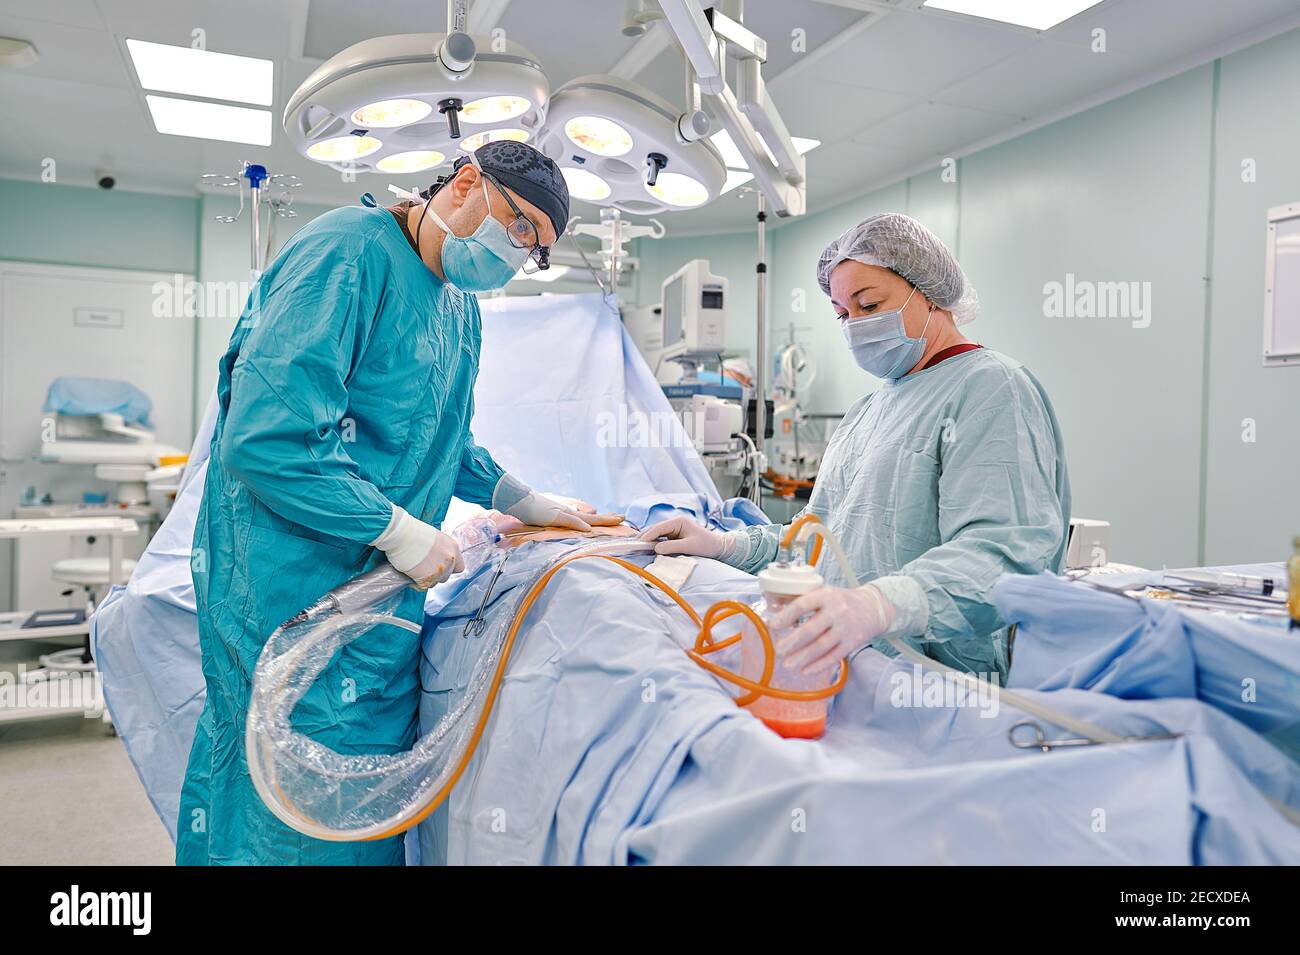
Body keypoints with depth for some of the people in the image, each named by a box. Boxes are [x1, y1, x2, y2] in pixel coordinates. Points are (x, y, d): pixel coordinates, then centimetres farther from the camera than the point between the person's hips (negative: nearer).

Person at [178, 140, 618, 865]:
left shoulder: (462, 307, 13)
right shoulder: (351, 251, -17)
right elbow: (266, 440, -27)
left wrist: (531, 505, 14)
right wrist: (402, 532, -20)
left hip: (383, 583, 9)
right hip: (297, 582, -9)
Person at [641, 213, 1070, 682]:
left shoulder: (991, 387, -7)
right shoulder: (867, 411, 23)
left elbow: (1001, 550, -23)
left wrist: (882, 604, -40)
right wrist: (725, 545, 9)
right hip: (847, 670, 8)